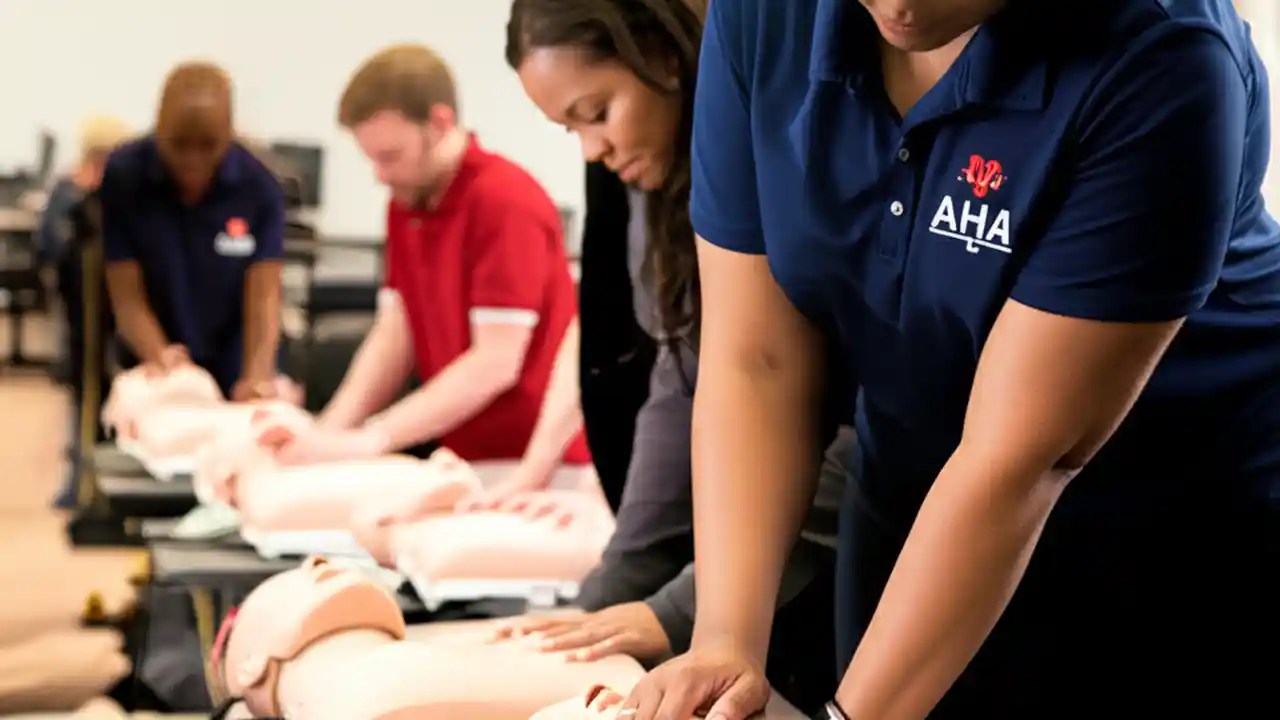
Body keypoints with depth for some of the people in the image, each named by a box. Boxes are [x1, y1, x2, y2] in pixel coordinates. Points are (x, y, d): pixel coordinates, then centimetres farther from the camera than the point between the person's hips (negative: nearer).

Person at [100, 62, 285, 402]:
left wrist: (257, 376, -34)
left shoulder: (258, 186, -11)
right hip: (152, 376, 0)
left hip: (231, 373, 1)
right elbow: (127, 296, -13)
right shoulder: (123, 177, -13)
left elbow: (263, 297, -16)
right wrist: (160, 358, -32)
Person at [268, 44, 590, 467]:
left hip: (533, 463, -6)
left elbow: (496, 364, -20)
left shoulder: (506, 201, -16)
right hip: (464, 459, 7)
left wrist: (370, 440, -21)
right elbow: (395, 333, 7)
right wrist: (332, 430, -9)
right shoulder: (406, 204, 8)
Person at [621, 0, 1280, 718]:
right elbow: (753, 362, -12)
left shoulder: (1163, 63, -27)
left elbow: (1024, 457, -28)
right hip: (911, 523, 4)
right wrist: (726, 640, -22)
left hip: (1180, 540, -4)